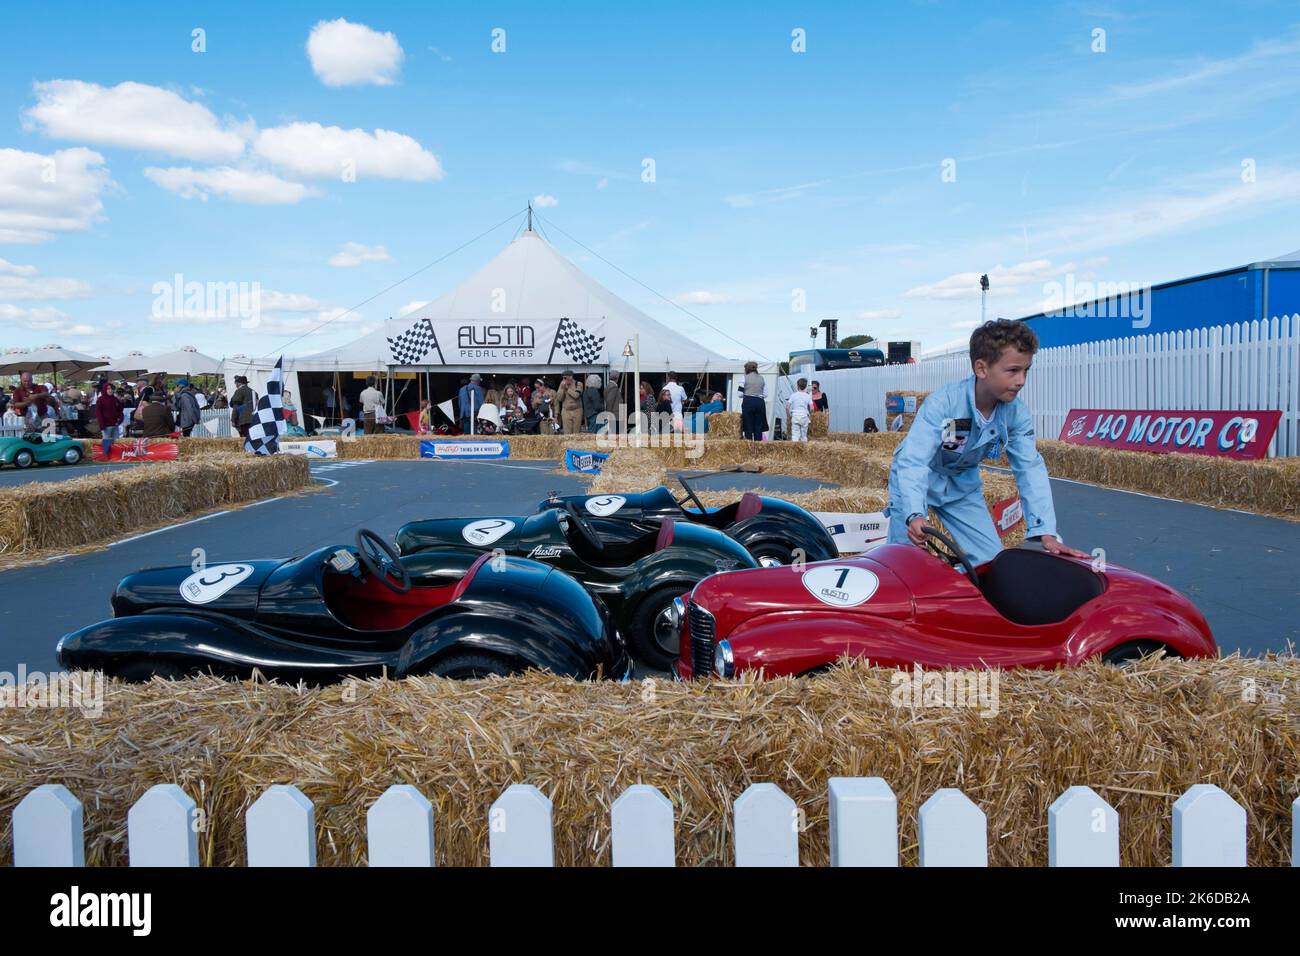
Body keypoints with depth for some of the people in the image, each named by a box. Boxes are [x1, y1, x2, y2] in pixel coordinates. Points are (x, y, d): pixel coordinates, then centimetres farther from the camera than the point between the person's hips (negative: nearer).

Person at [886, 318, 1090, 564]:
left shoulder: (1017, 412, -18)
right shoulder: (941, 403, -33)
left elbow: (1030, 470, -15)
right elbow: (912, 461, -41)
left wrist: (1046, 533, -25)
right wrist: (915, 514, -57)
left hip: (963, 485, 5)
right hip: (916, 479, -5)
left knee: (992, 560, -3)